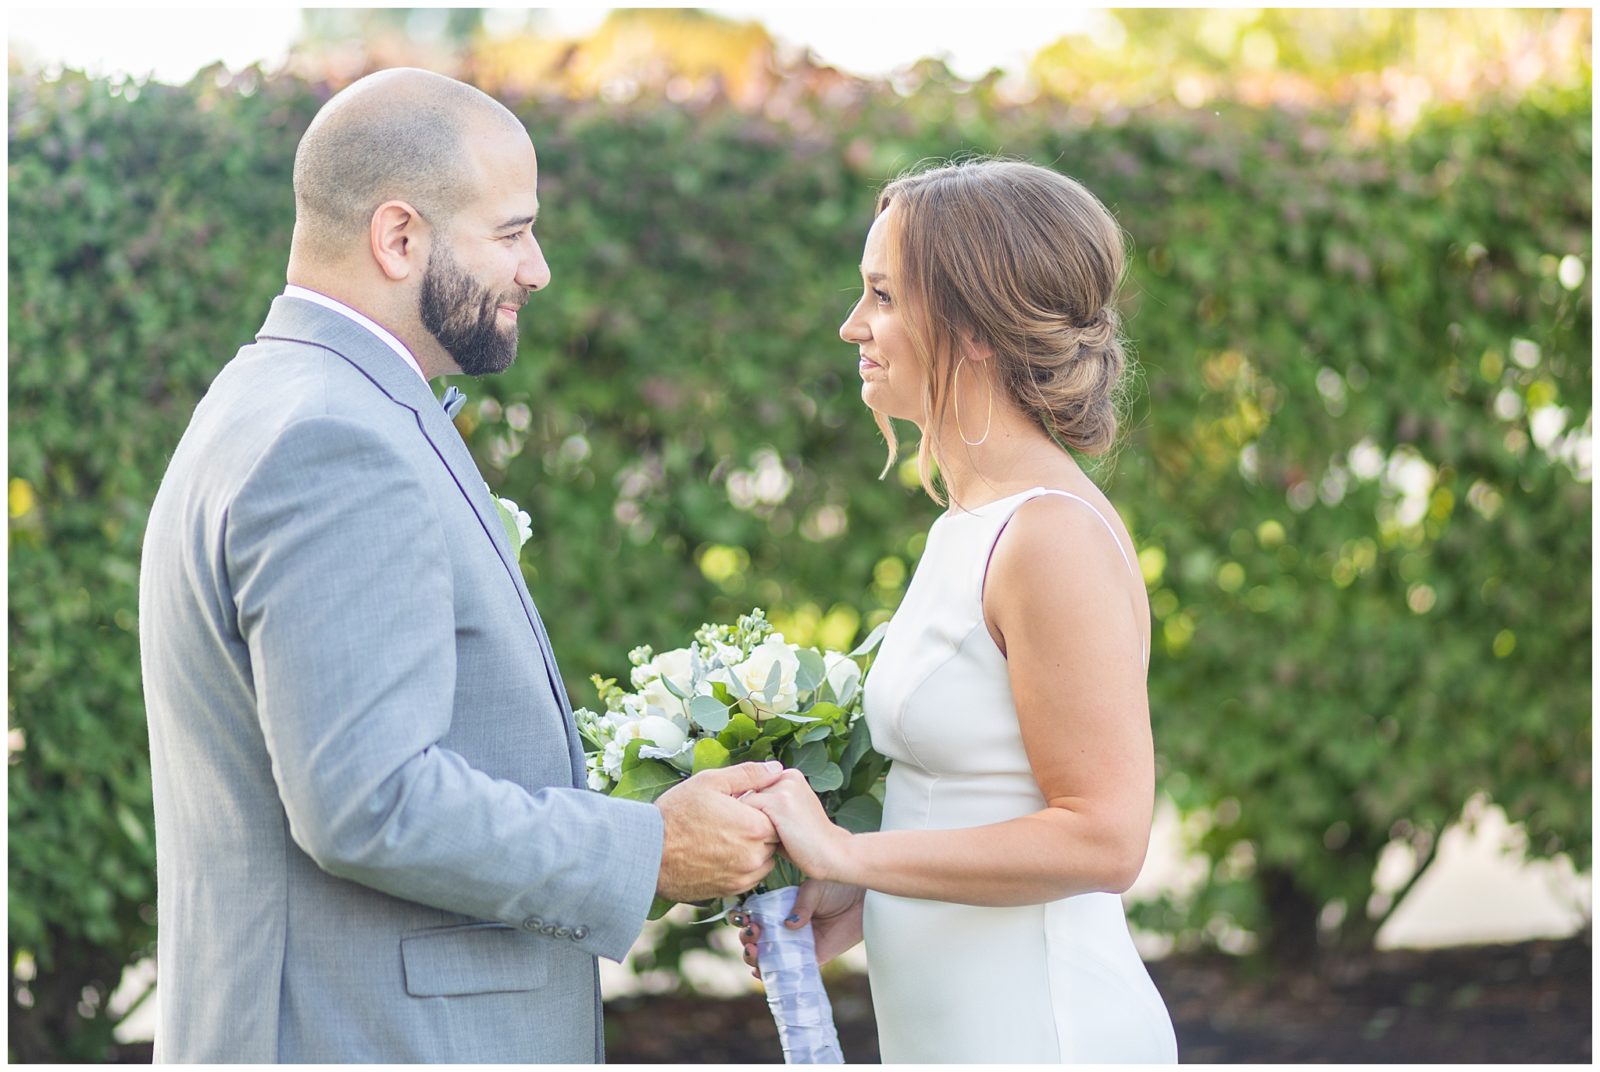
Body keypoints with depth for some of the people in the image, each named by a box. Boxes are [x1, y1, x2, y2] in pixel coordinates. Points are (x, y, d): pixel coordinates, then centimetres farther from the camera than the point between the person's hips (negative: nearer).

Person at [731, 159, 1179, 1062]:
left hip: (1042, 1032, -8)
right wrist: (863, 900, 4)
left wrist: (849, 855, -17)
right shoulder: (970, 527, 10)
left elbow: (1102, 837, -21)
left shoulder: (1056, 538, -18)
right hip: (957, 1029, 8)